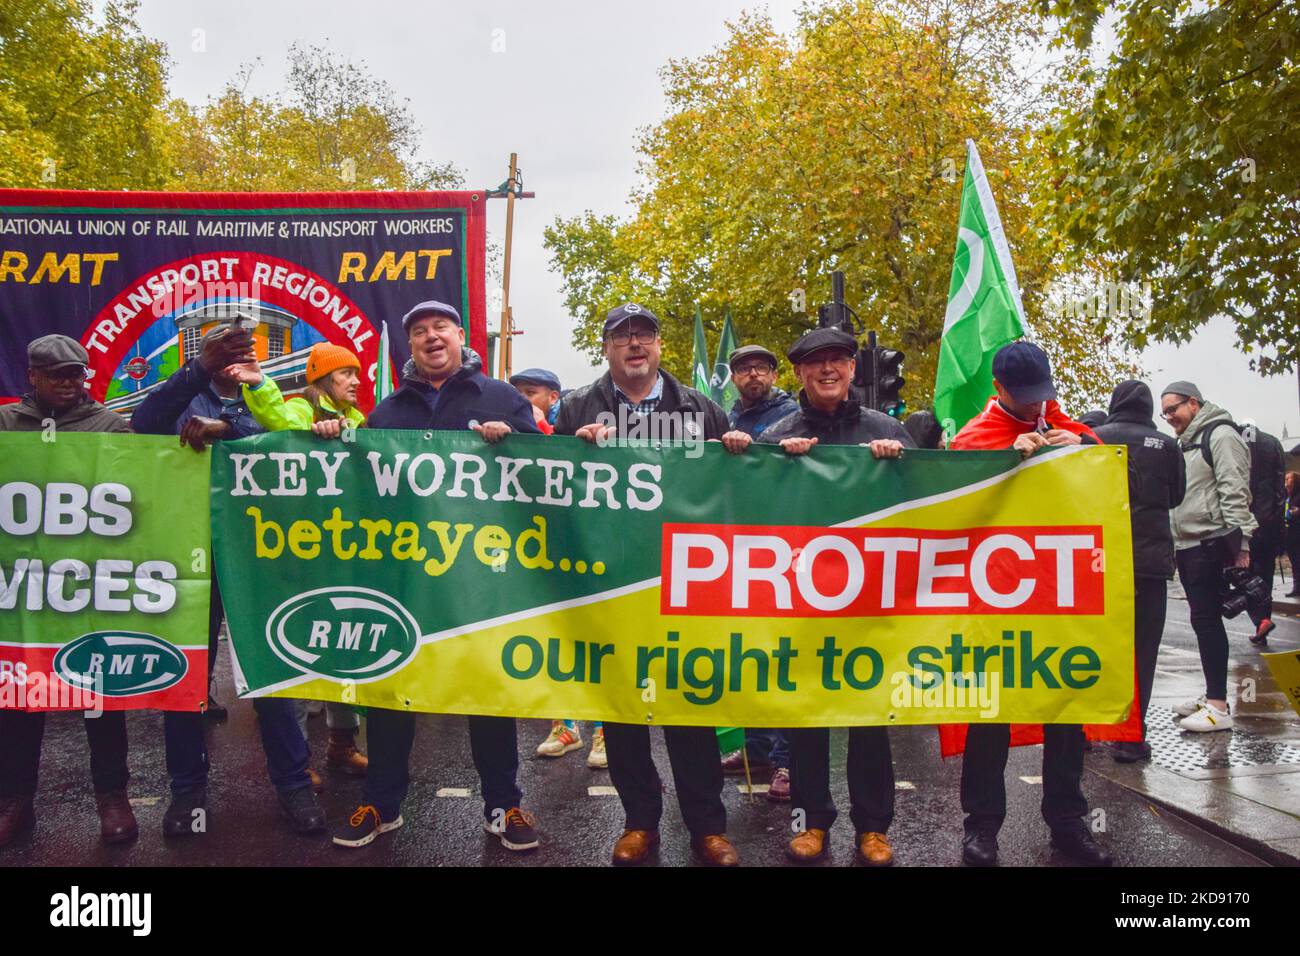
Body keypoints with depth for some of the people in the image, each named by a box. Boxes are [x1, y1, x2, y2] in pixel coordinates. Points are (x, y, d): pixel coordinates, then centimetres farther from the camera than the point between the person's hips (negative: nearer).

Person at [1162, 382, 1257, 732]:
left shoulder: (1220, 436, -9)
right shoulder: (1186, 443, 21)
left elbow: (1234, 491, -16)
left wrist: (1239, 542, -22)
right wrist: (1175, 545, 20)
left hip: (1211, 545, -9)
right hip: (1188, 546, 9)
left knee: (1206, 619, -10)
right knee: (1204, 620, 13)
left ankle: (1219, 707, -7)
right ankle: (1212, 695, 21)